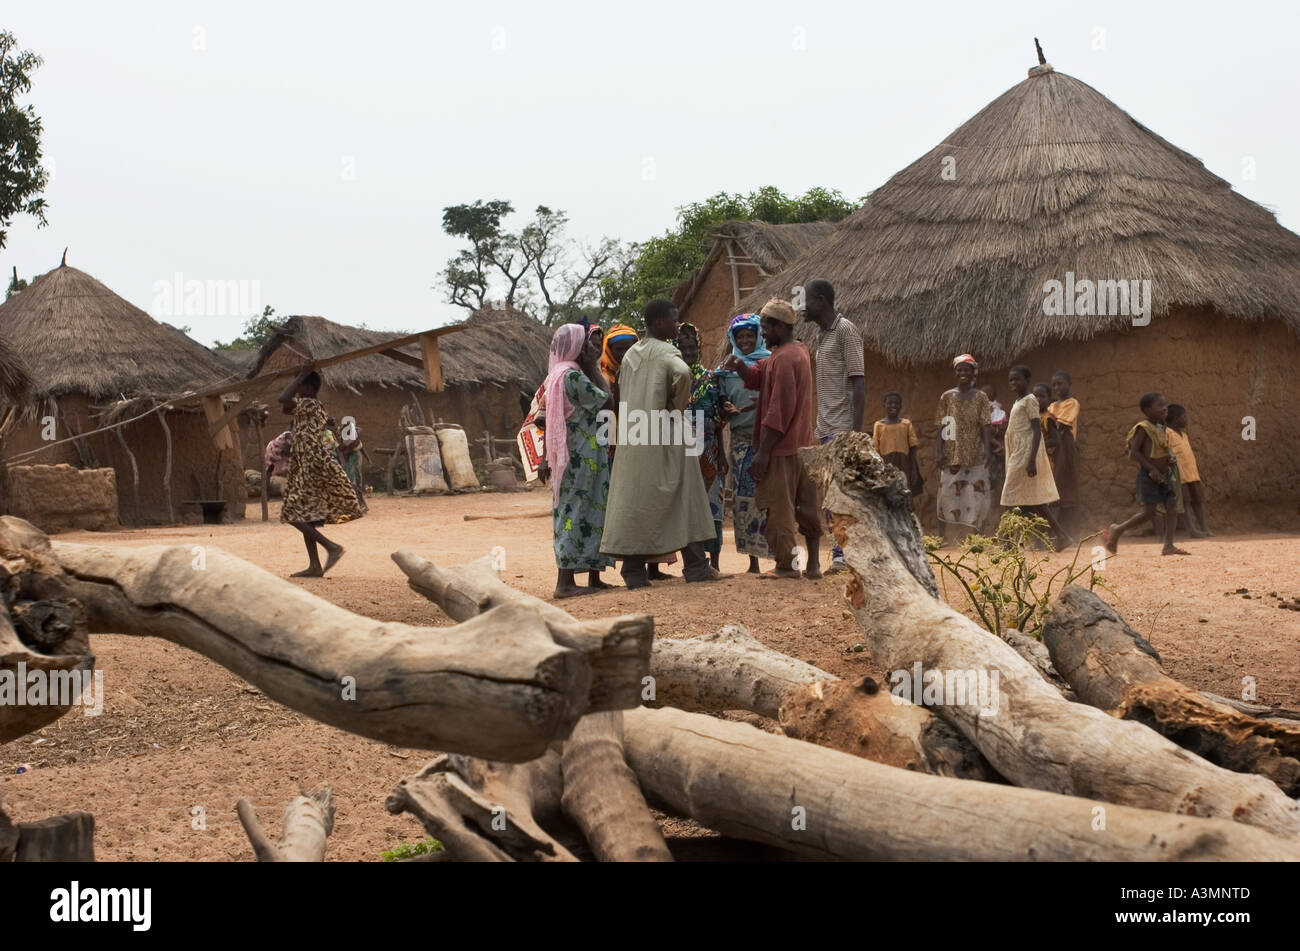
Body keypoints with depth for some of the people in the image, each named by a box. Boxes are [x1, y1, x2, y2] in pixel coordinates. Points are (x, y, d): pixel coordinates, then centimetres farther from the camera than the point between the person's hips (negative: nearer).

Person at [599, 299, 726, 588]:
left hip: (632, 439, 7)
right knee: (683, 498, 1)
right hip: (665, 437, -6)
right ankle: (696, 566, 3)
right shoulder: (665, 352, -10)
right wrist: (677, 408, -15)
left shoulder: (630, 355, 14)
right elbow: (682, 372, -31)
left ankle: (634, 571, 2)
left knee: (634, 501, 5)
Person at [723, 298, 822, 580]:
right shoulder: (799, 351, 14)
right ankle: (813, 563, 12)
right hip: (803, 444, 10)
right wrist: (740, 366, -6)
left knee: (779, 507, -3)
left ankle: (785, 565, 1)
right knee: (808, 504, 9)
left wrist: (763, 451, -19)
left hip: (783, 448, -10)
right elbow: (758, 377, 14)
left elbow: (779, 411, -20)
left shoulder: (784, 358, -16)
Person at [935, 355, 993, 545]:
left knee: (974, 497, -2)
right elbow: (941, 426, 5)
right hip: (952, 456, 0)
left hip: (975, 456, 0)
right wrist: (940, 452, -4)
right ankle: (948, 541, -2)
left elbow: (985, 426, 2)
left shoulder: (980, 397, 5)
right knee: (950, 495, -3)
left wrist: (986, 449, -10)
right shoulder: (947, 397, 7)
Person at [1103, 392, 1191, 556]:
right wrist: (1152, 469, -23)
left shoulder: (1161, 428, 12)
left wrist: (1170, 459, 2)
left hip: (1162, 474, 8)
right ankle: (1117, 530, 6)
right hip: (1148, 475, -8)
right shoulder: (1143, 428, -13)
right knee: (1149, 511, -10)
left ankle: (1169, 545, 3)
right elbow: (1134, 453, -19)